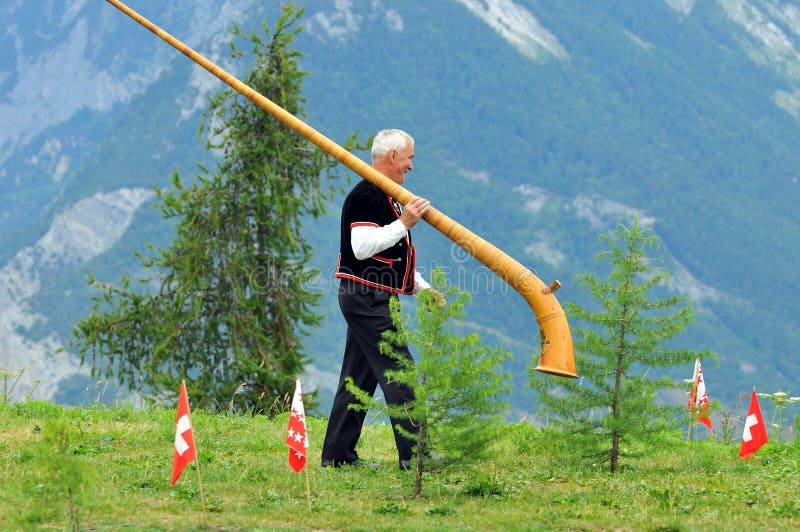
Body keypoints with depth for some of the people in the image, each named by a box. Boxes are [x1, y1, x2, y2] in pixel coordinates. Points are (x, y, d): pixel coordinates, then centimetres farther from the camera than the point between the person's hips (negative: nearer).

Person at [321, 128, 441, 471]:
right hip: (366, 298, -11)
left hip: (371, 301, 11)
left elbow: (394, 256, 28)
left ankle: (337, 455, 14)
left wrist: (422, 288, 22)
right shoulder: (366, 196, -14)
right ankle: (414, 454, -10)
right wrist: (404, 223, -23)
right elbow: (361, 246, -25)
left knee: (360, 376, 11)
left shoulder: (386, 198, 20)